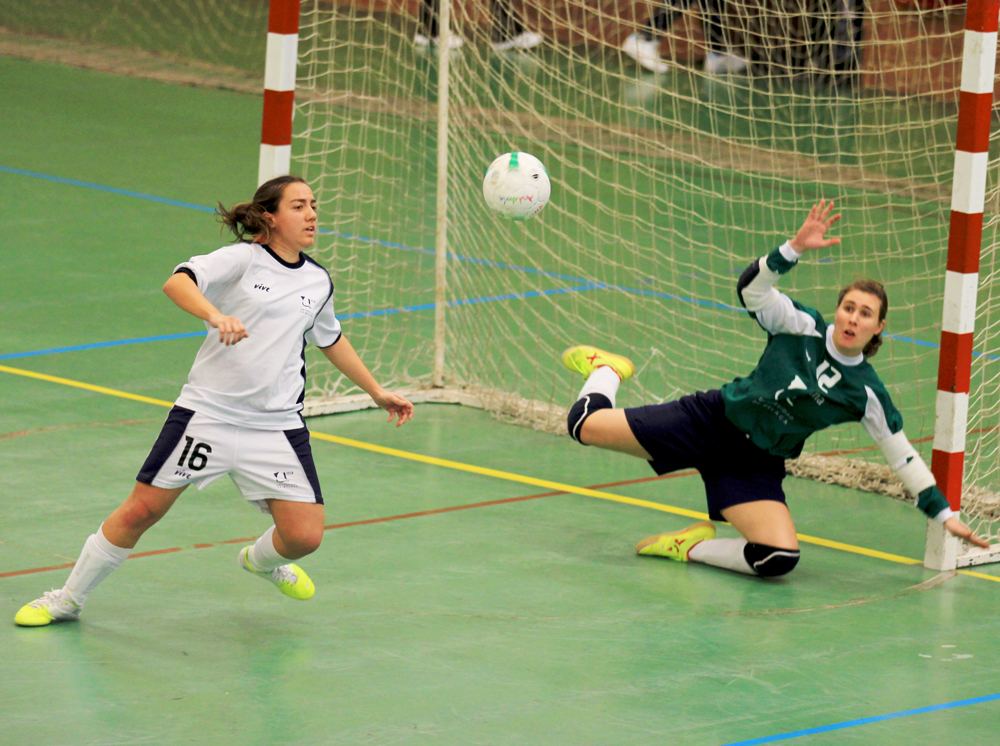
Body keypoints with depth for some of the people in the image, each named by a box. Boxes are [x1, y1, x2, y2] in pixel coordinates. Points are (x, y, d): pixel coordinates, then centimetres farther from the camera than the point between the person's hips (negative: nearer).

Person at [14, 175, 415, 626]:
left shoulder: (318, 282, 11)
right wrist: (215, 315, -39)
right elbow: (177, 283, -21)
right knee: (141, 510, -2)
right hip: (207, 414, -4)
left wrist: (377, 392, 34)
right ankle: (69, 599, 17)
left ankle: (262, 560, 32)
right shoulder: (243, 259, -6)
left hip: (277, 426, 4)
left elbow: (331, 341, 30)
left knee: (304, 536, -6)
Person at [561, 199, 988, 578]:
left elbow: (903, 457, 3)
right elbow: (751, 288, -19)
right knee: (588, 426, -12)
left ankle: (691, 547, -2)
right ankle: (608, 371, 24)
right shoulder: (802, 327, -6)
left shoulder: (867, 394, -5)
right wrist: (796, 248, -34)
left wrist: (944, 514, 1)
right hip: (713, 420, -1)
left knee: (781, 559, -27)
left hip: (756, 467, 1)